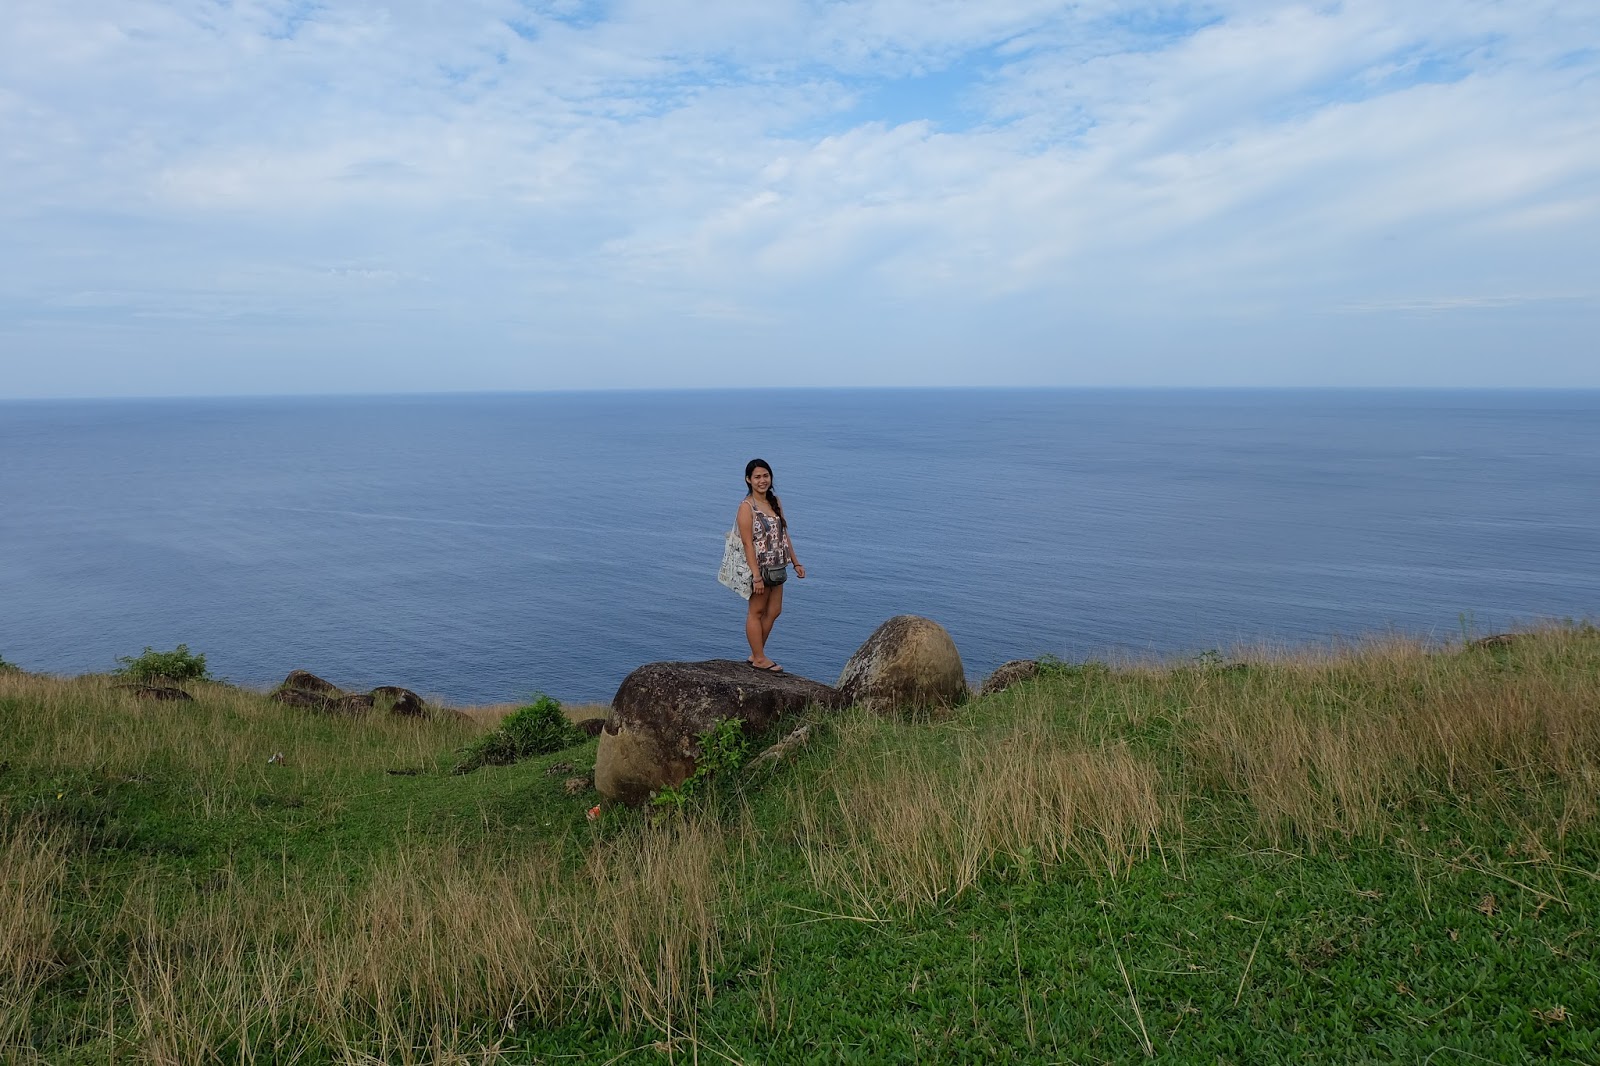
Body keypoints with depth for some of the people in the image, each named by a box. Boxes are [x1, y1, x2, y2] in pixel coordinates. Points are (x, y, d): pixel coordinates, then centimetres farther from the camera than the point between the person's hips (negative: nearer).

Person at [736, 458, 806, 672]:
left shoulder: (775, 502, 8)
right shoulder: (746, 507, -14)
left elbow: (784, 535, 14)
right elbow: (748, 544, -19)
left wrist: (795, 563, 11)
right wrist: (756, 576, -23)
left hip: (776, 567, 8)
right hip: (758, 567, -8)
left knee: (773, 611, 13)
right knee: (756, 612, 5)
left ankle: (756, 655, 24)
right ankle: (759, 658, 15)